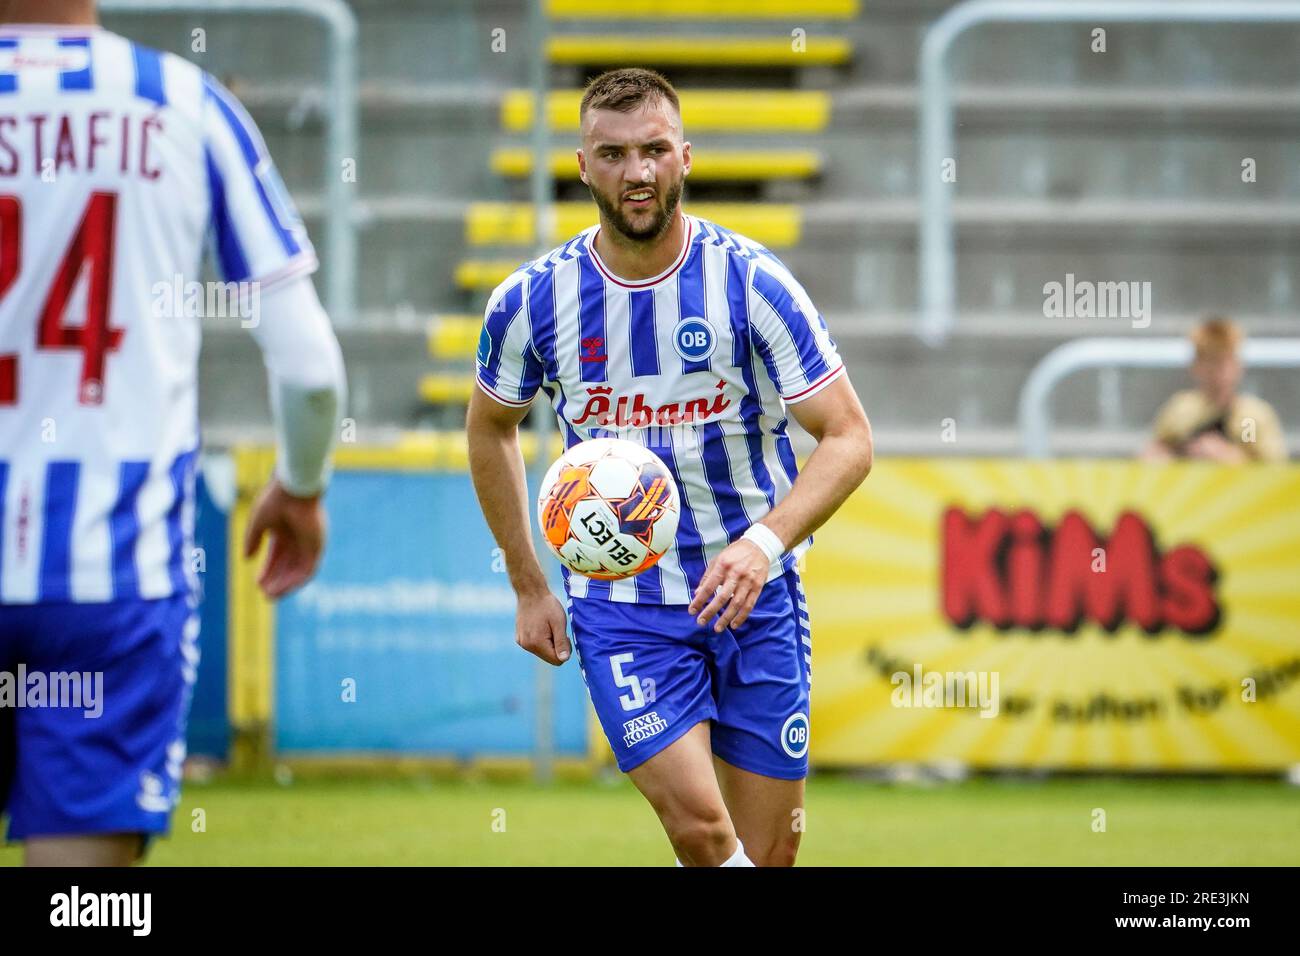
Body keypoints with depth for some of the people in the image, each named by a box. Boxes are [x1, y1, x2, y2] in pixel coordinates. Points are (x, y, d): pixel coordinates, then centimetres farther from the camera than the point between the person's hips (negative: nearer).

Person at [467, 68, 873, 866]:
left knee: (769, 852, 3)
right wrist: (529, 587, 12)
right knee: (698, 824, -20)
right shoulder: (533, 301, -6)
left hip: (754, 592, 0)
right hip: (620, 604, 0)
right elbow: (491, 427, 14)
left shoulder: (752, 284, -10)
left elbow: (849, 437, -9)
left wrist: (764, 543, -26)